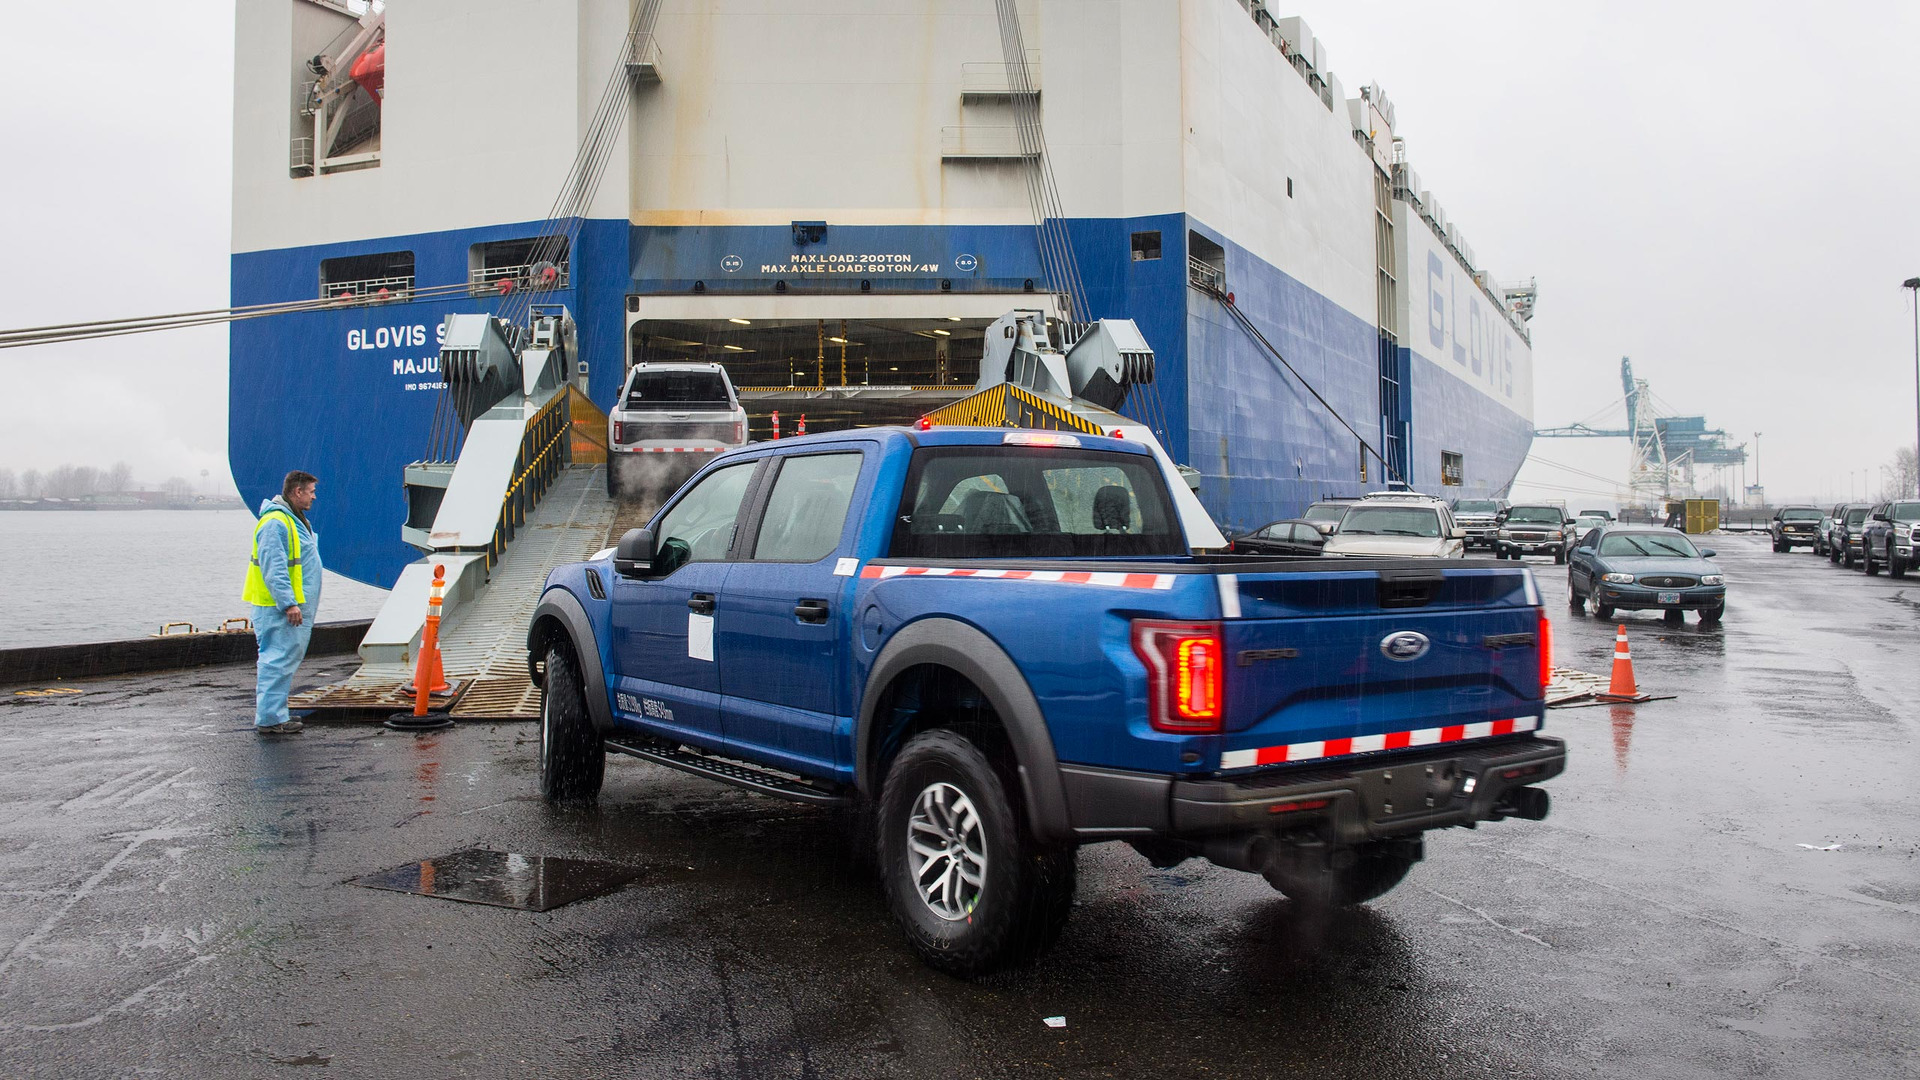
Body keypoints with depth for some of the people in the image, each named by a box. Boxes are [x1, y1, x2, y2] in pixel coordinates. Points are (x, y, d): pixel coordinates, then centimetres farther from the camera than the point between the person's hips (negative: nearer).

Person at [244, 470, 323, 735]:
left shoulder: (295, 520, 19)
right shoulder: (275, 522, -16)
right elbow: (273, 568, -23)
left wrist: (305, 605, 26)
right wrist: (288, 603, -26)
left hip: (295, 607, 11)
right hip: (279, 610, -11)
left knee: (287, 660, 14)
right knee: (277, 661, -10)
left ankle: (276, 715, 21)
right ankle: (269, 719, -8)